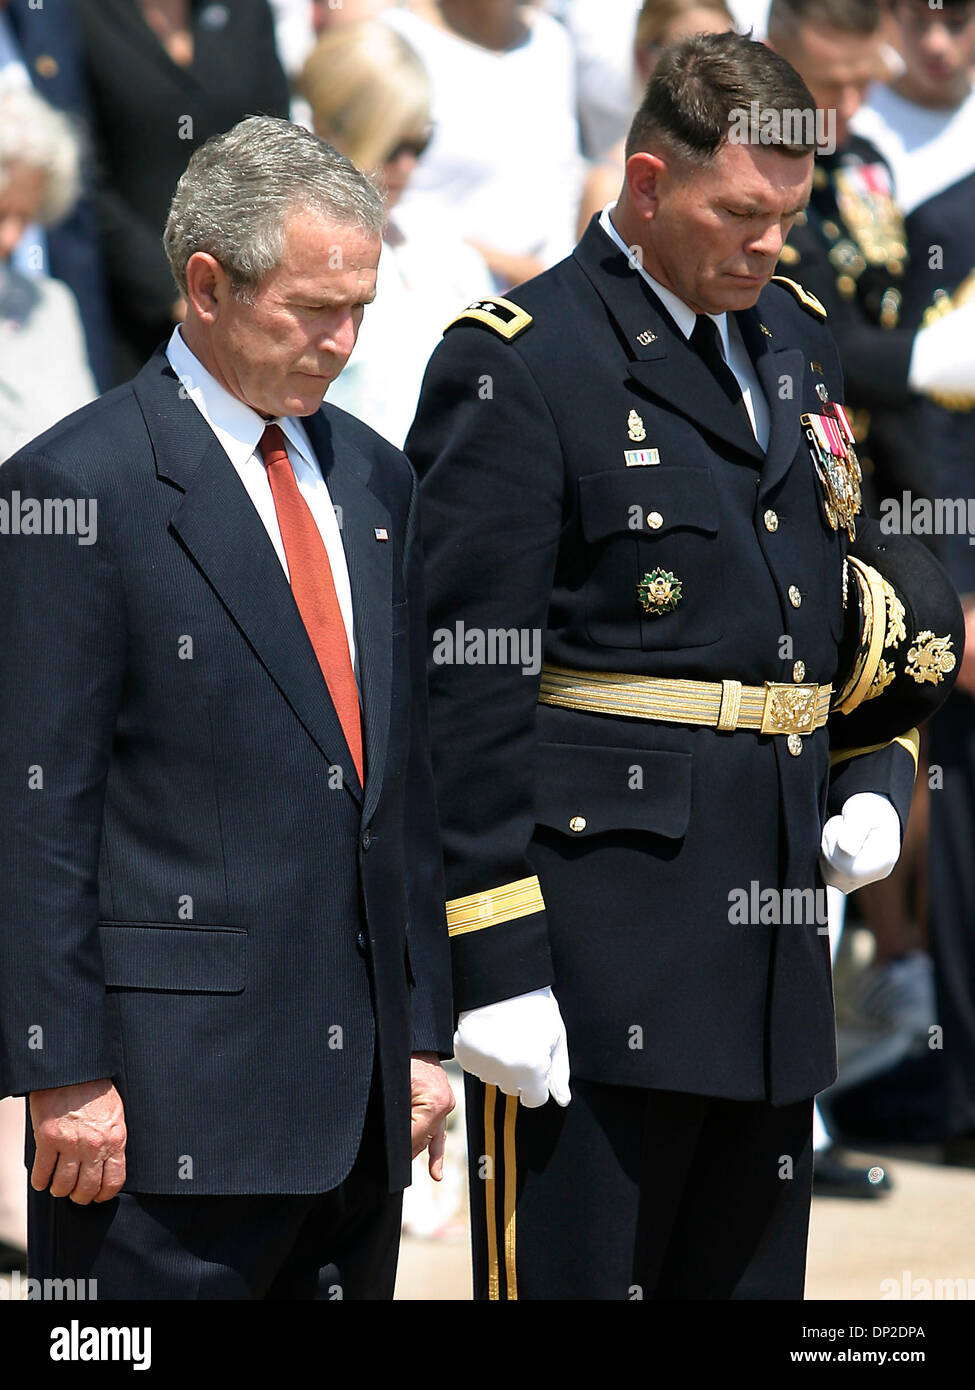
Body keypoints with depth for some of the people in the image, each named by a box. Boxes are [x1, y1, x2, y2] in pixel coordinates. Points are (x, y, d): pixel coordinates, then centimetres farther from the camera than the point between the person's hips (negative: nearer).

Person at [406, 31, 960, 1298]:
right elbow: (472, 689, -13)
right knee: (575, 1265, -6)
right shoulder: (517, 368, -9)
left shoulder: (797, 342, 15)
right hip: (597, 929, -7)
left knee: (748, 1270, 12)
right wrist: (498, 960, -17)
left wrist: (875, 778, 7)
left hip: (769, 930, 8)